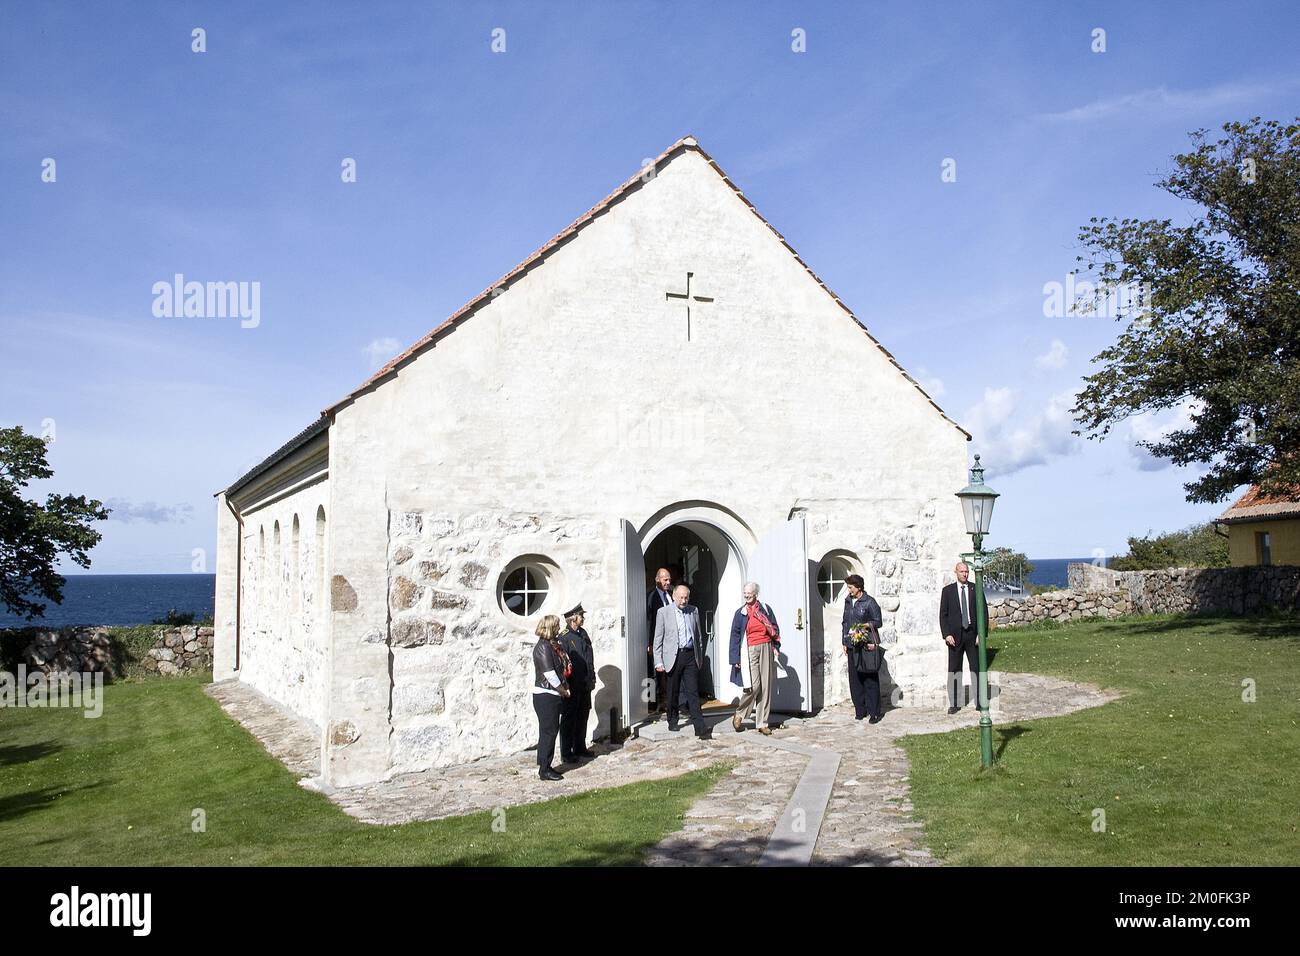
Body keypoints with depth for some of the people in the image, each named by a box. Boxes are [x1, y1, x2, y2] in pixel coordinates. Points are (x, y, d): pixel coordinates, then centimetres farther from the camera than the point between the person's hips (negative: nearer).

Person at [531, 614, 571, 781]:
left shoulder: (552, 645, 13)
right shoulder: (543, 646, -18)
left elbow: (562, 668, 18)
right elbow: (549, 673, -22)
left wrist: (565, 686, 8)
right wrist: (563, 690, -11)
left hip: (552, 695, 10)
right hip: (545, 696, -10)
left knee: (552, 729, 14)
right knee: (548, 731, -4)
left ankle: (545, 766, 23)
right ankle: (544, 770, 4)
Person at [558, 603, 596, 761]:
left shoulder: (583, 633, 9)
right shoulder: (564, 637, -16)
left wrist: (592, 679, 13)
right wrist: (566, 686, -17)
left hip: (585, 685, 8)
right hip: (571, 687, -8)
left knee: (583, 717, 17)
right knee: (569, 719, 3)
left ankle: (580, 748, 30)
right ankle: (566, 753, 12)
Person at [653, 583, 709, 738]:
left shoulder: (693, 611, 10)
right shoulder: (663, 612, 0)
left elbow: (699, 635, 16)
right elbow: (658, 639, 0)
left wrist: (700, 657, 14)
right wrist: (658, 662, -5)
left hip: (690, 656, 2)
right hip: (673, 657, -1)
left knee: (693, 692, -3)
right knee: (673, 692, 9)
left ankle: (700, 728, -5)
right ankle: (672, 721, 27)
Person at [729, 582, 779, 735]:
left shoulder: (766, 608, 8)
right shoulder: (740, 613, 3)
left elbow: (775, 629, 14)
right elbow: (735, 636, 4)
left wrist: (776, 646, 3)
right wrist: (736, 658, -1)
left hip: (766, 649, 3)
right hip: (750, 650, -3)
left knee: (766, 686, 3)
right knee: (753, 685, -14)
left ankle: (762, 723, 10)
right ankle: (739, 715, 7)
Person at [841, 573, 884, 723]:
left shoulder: (869, 602, -6)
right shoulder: (848, 601, 12)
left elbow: (877, 622, -5)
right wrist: (845, 642, 15)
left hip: (867, 646, -6)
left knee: (870, 680, -3)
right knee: (854, 680, 7)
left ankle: (874, 712, 4)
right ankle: (860, 710, 16)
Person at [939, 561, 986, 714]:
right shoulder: (947, 590, 4)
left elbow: (984, 613, 4)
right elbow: (943, 614, 3)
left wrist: (982, 634, -5)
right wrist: (946, 634, -7)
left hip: (973, 634, 0)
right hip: (955, 635, 0)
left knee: (976, 668, 4)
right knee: (954, 670, 2)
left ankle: (979, 702, 10)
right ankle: (954, 703, 8)